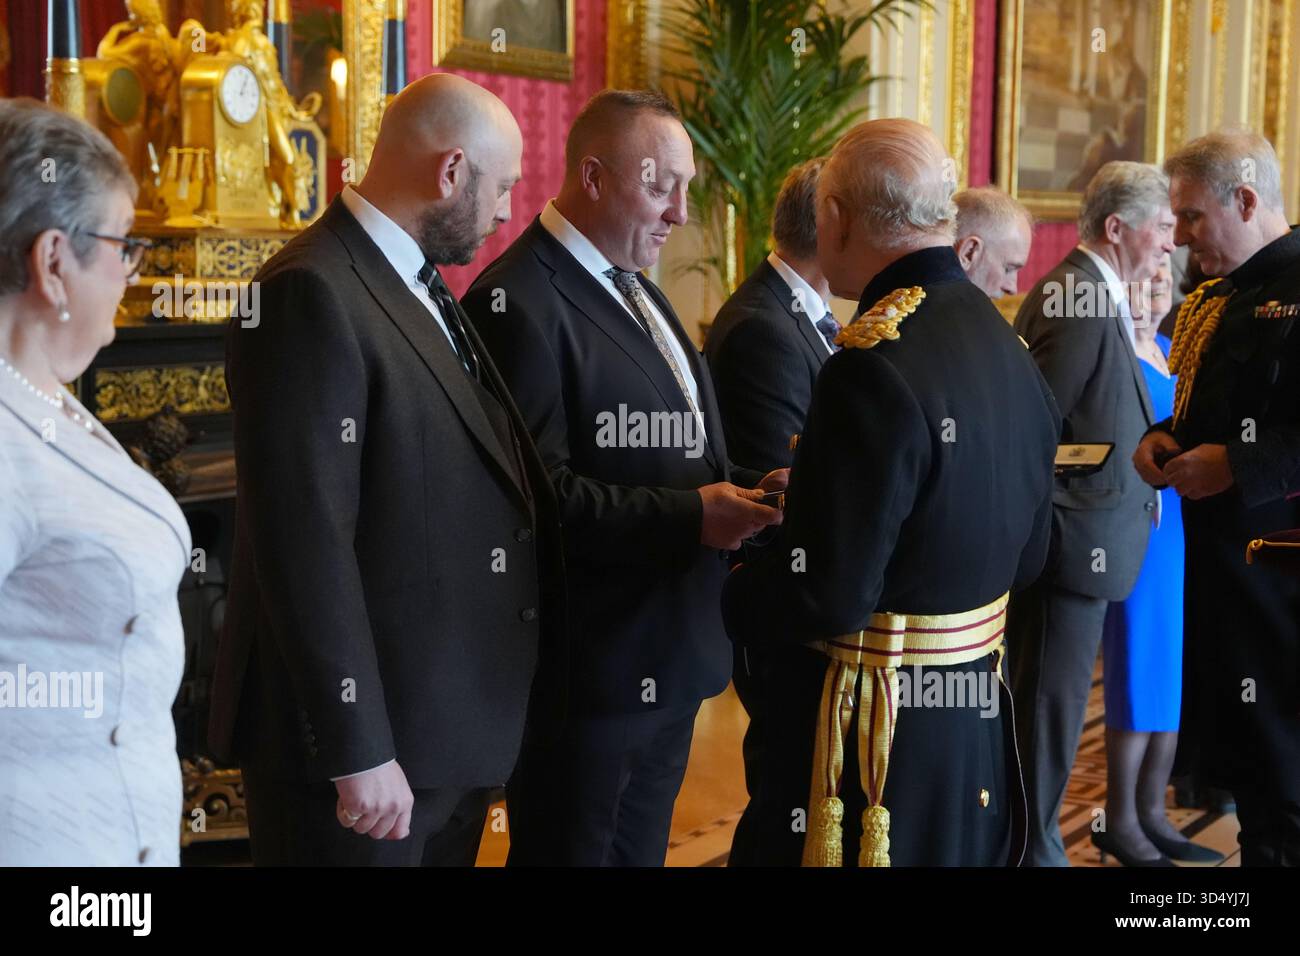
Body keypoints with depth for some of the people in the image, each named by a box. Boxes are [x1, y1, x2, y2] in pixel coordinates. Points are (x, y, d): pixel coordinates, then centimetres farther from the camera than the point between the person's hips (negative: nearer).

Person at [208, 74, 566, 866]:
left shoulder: (421, 286, 12)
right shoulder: (314, 296, -18)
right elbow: (305, 542, -22)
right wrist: (358, 751, -22)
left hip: (456, 726, 9)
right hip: (367, 732, -9)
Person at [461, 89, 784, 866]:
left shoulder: (636, 290, 16)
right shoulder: (519, 302, -17)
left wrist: (746, 490, -1)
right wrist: (689, 517, -28)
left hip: (669, 658, 9)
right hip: (592, 669, -9)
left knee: (640, 851, 20)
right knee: (573, 851, 6)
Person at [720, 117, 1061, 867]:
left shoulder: (877, 365, -24)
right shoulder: (1008, 346, 3)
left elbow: (827, 597, -25)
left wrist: (727, 597, -5)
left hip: (875, 733, -8)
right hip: (980, 718, 8)